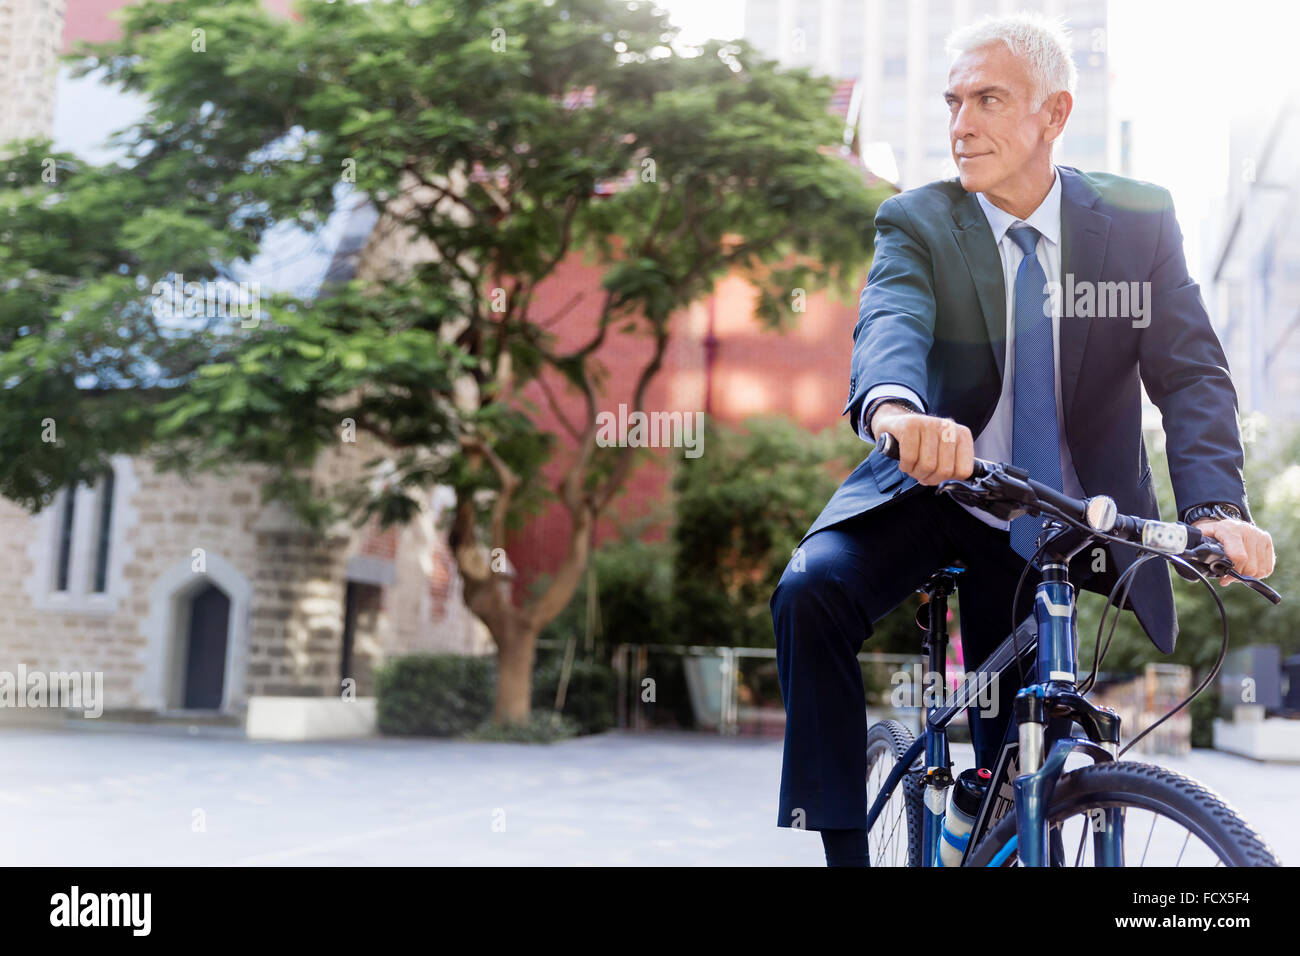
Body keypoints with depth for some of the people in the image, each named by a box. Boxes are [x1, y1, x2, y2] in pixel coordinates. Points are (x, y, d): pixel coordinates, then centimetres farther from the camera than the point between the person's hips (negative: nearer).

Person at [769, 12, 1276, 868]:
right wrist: (895, 407, -54)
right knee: (812, 591, -29)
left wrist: (1217, 507, -30)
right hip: (937, 490, -1)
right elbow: (890, 324, -29)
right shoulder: (917, 223, -9)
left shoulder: (1140, 222, -5)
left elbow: (1191, 373, -12)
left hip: (1061, 528, 1)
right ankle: (843, 844, -17)